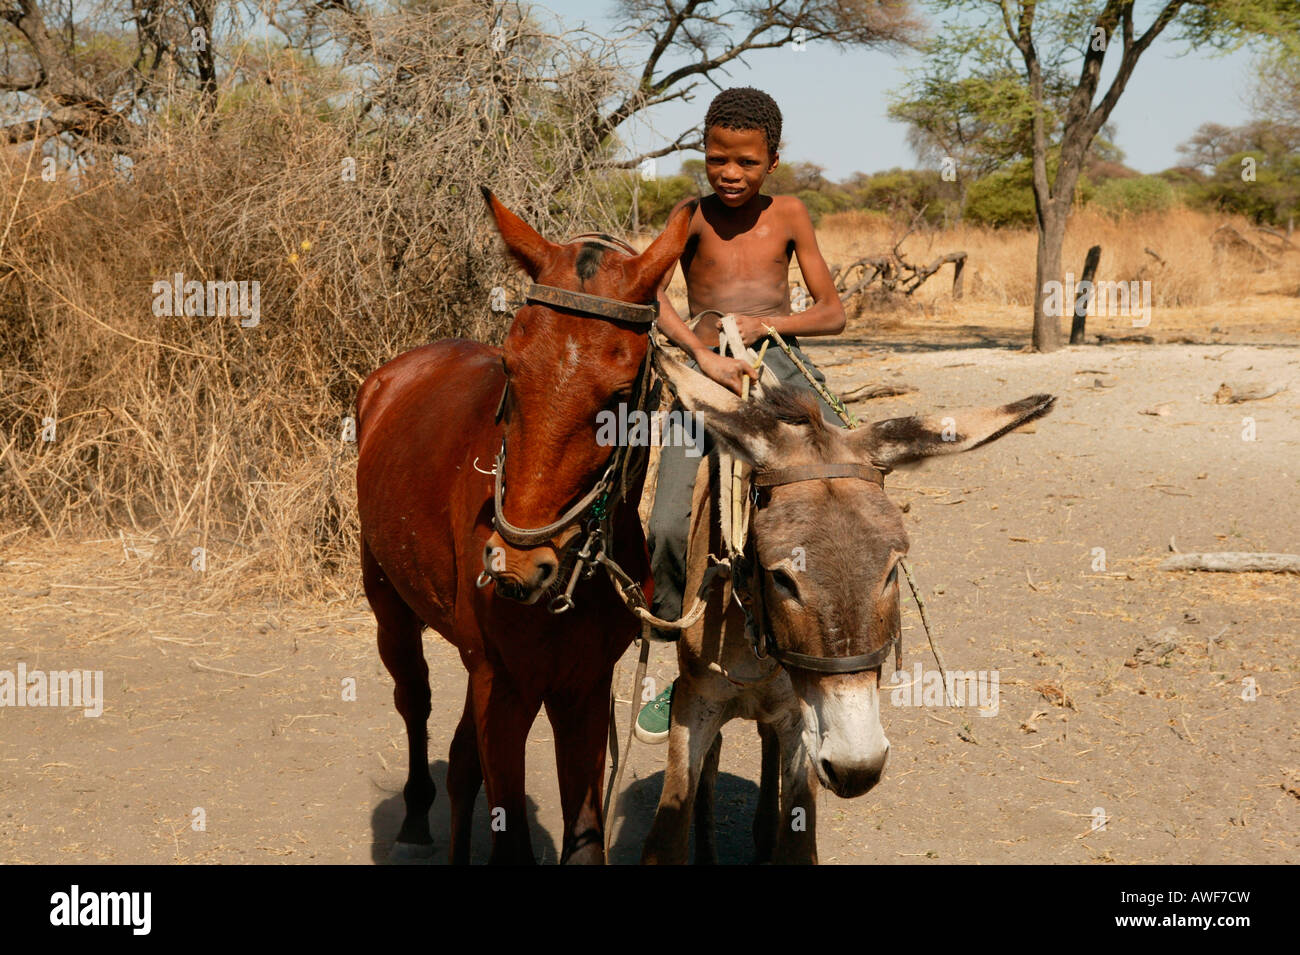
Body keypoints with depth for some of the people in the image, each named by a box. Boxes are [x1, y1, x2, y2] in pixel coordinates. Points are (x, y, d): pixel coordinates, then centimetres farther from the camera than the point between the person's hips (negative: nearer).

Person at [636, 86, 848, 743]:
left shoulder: (789, 215, 7)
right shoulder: (692, 215, 2)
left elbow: (833, 313, 7)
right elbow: (649, 296, -12)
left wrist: (767, 323, -10)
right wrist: (703, 353, -26)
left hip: (782, 367, 1)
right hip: (707, 373, -1)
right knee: (669, 525, -18)